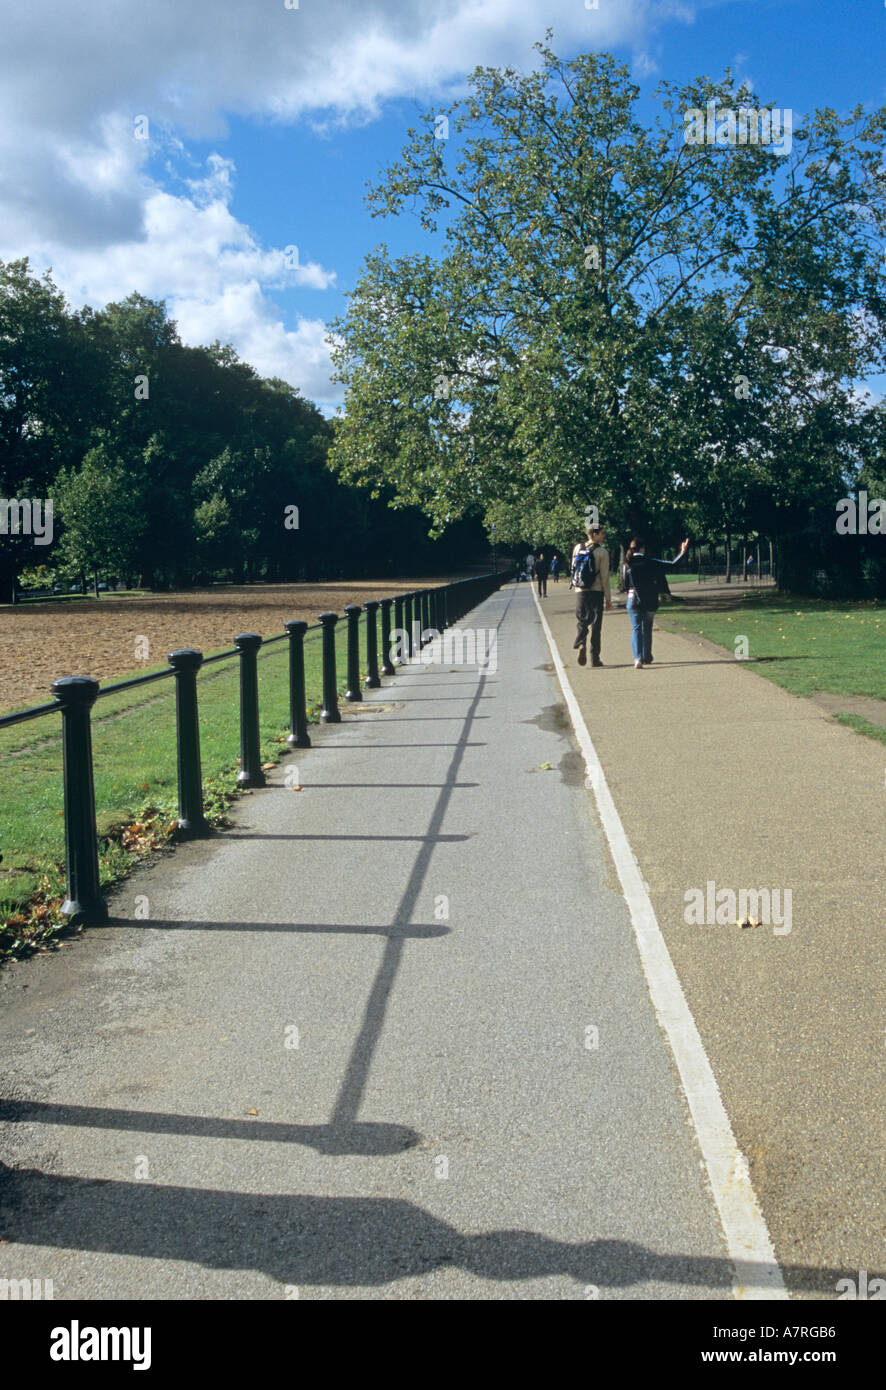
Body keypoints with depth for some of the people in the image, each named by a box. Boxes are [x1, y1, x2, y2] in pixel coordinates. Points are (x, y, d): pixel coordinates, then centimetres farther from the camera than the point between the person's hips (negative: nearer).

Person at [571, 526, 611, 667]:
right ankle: (594, 658, 6)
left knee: (582, 622, 14)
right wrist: (608, 598, -3)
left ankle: (580, 645, -12)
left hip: (580, 592, 3)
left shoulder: (578, 548, 4)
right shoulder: (602, 552, -9)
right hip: (596, 592, -3)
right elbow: (604, 577, -9)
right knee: (596, 626, 5)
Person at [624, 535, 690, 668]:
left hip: (634, 600, 0)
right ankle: (647, 658, 26)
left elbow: (626, 584, 2)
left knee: (636, 629, 2)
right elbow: (672, 565, -4)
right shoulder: (650, 562, -6)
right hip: (650, 601, 0)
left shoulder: (628, 565, -4)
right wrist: (683, 552, 5)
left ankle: (638, 658, -18)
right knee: (647, 629, 16)